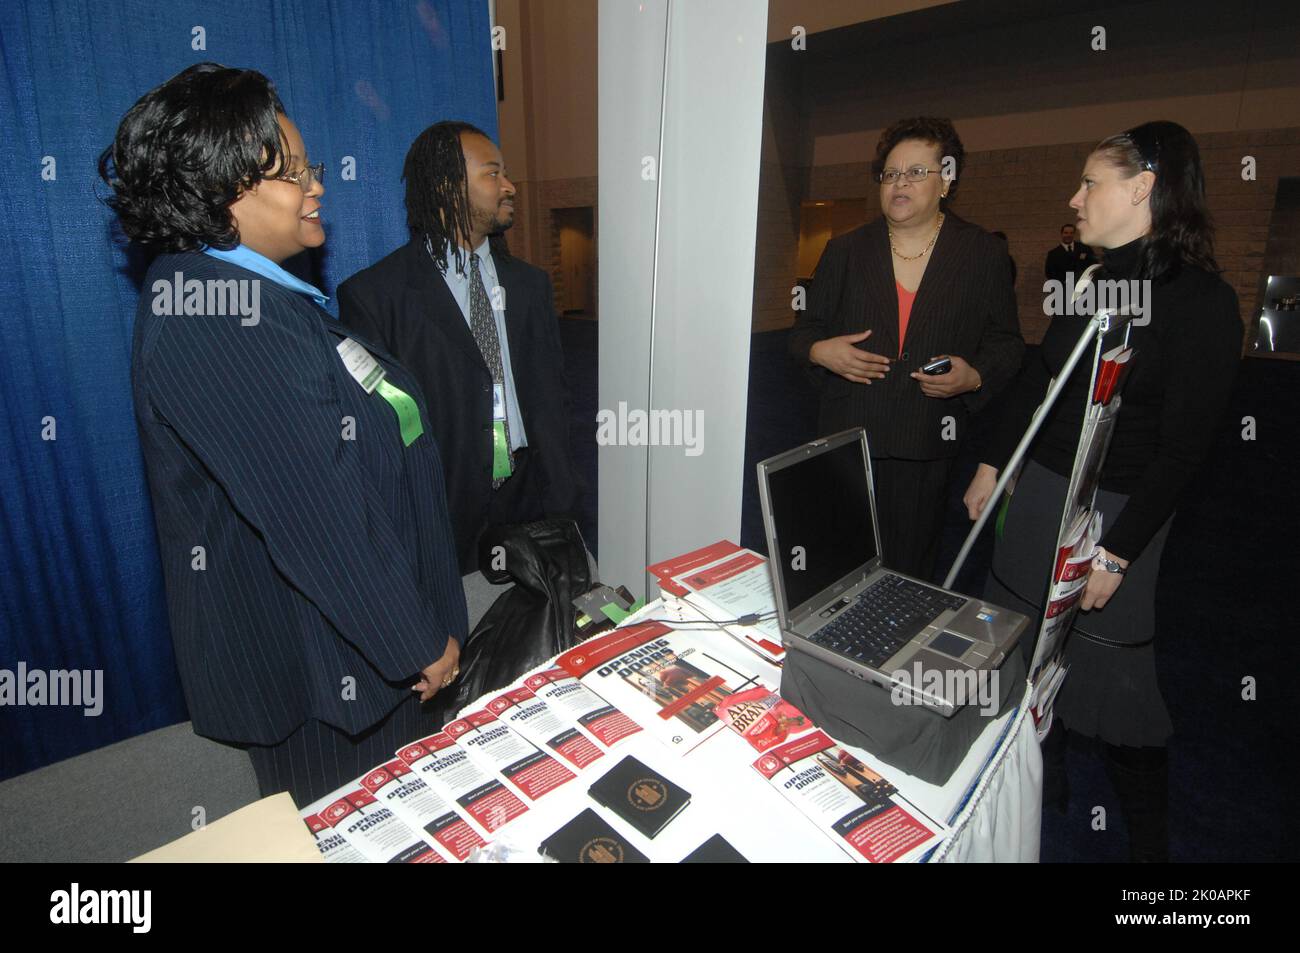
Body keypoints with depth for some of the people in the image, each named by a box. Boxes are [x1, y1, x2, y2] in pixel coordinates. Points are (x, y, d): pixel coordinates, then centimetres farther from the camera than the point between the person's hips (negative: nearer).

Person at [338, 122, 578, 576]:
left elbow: (547, 404, 9)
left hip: (529, 505, 4)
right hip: (438, 524, -3)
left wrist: (560, 504, 2)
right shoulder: (372, 295, -6)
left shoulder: (530, 284, 10)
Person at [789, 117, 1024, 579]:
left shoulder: (984, 253, 7)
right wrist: (821, 351, -8)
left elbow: (1007, 343, 10)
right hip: (849, 439, 1)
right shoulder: (845, 251, 9)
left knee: (909, 576, 3)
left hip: (931, 449, 0)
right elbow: (804, 332, 14)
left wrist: (974, 376, -10)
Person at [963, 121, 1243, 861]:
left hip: (1118, 512, -7)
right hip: (1039, 491, 7)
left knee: (1112, 672, 4)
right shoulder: (1088, 282, 6)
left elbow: (1184, 446, -16)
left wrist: (1117, 552, -17)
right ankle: (1041, 788, 40)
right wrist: (992, 465, 13)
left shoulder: (1203, 300, -13)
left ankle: (1149, 838, 29)